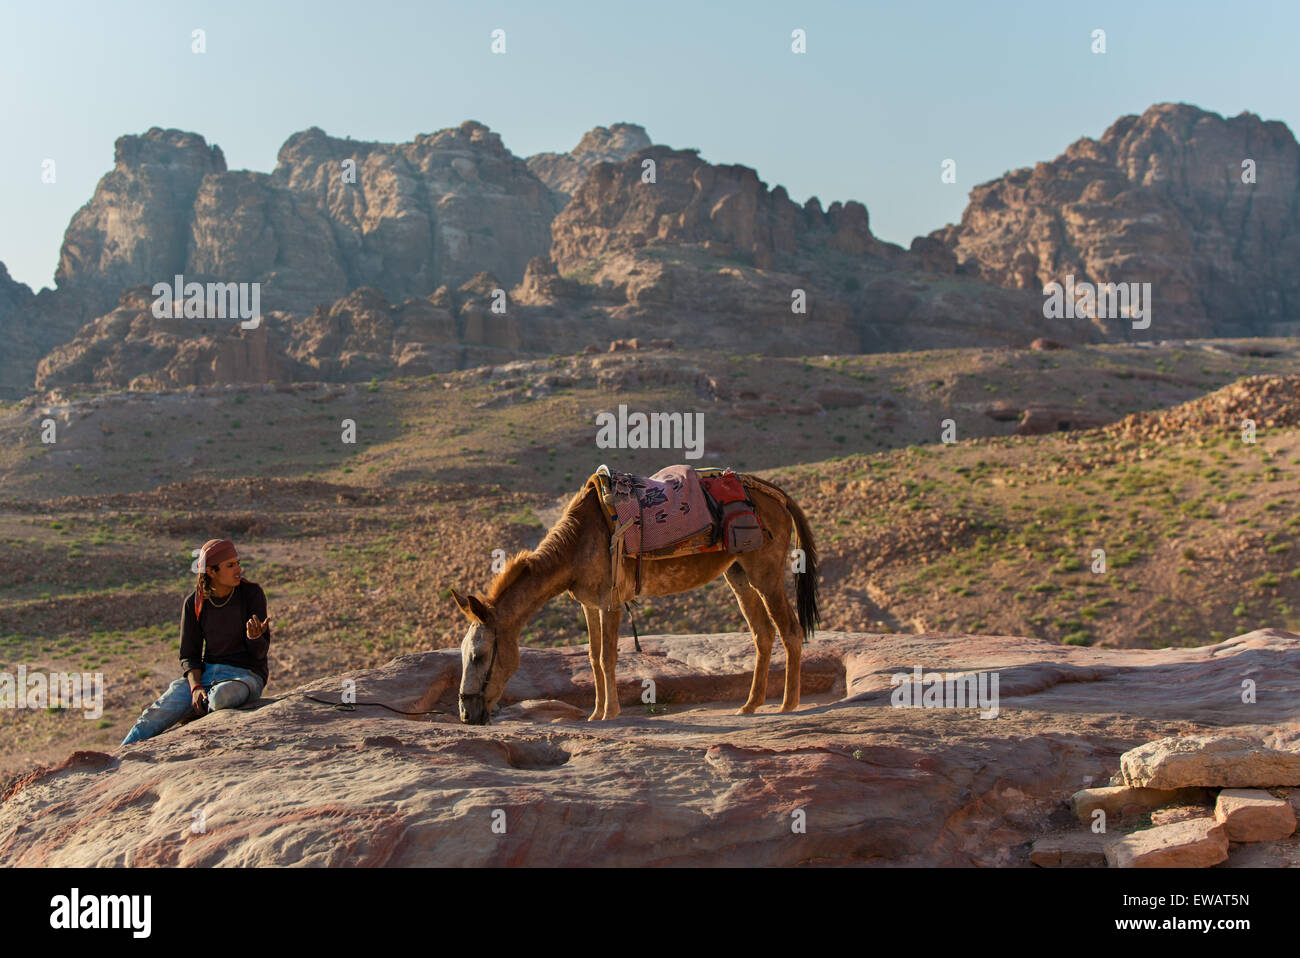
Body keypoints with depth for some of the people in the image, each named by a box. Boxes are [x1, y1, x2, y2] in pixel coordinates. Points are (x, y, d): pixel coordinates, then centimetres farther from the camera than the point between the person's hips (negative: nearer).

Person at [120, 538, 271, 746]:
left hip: (246, 674, -3)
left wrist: (255, 636, -32)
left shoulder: (251, 593, -6)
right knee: (158, 712, -21)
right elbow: (189, 655, 4)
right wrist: (195, 687, -15)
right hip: (206, 672, 3)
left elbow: (260, 652, -7)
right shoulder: (194, 603, 1)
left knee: (220, 697, -39)